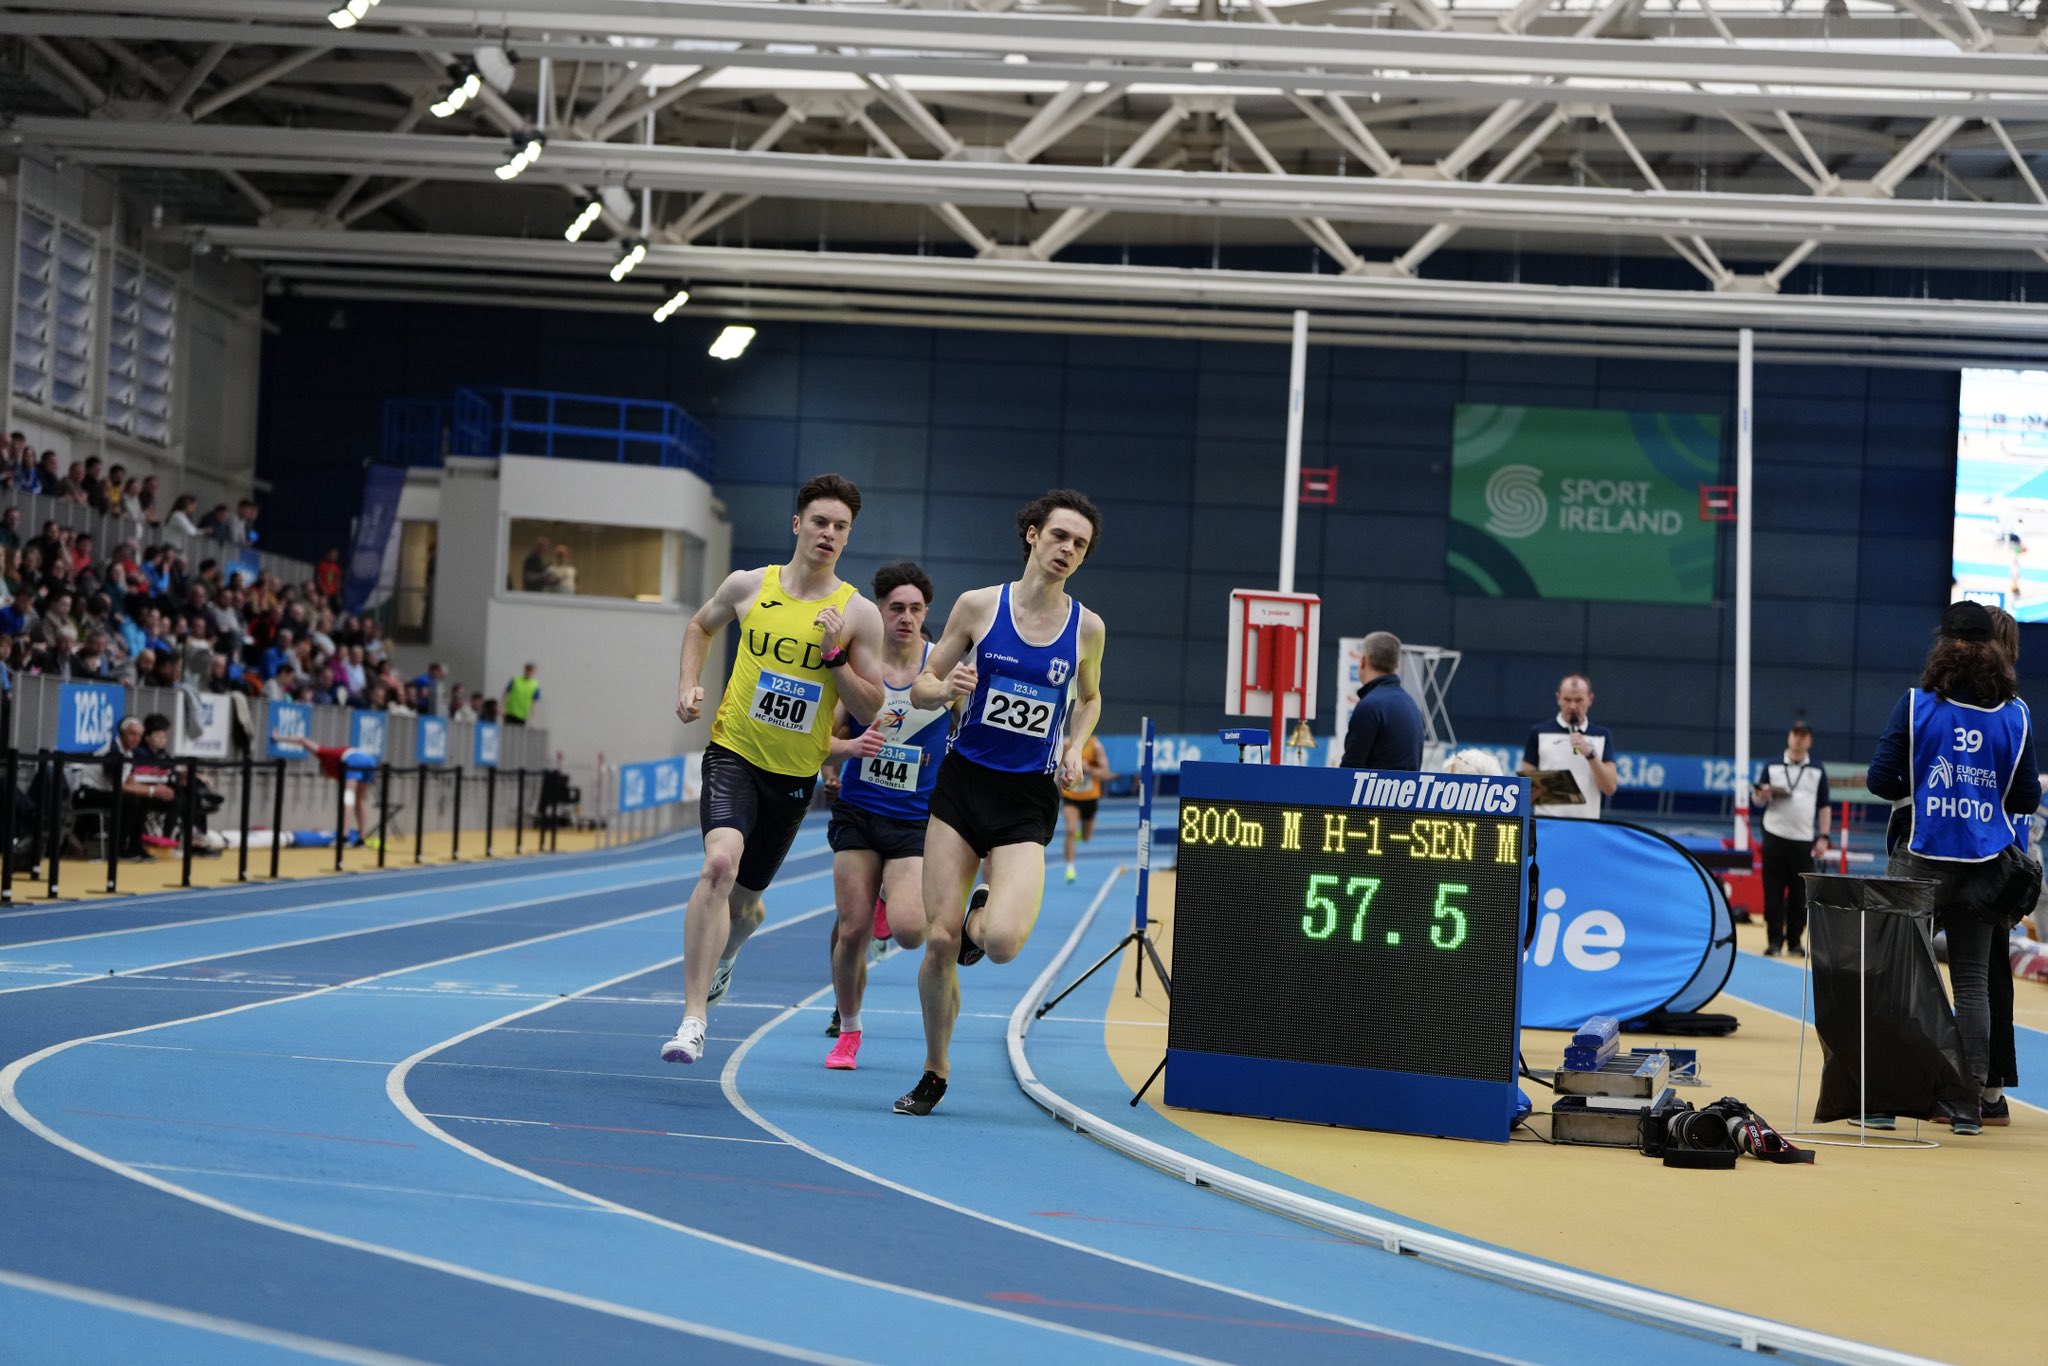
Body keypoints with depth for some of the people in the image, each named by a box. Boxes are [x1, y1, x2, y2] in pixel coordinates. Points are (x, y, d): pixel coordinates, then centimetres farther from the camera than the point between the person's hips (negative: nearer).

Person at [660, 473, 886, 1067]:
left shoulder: (859, 614, -5)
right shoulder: (749, 585, -2)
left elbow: (871, 712, -4)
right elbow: (701, 626, 19)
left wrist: (835, 655, -17)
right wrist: (688, 685, 4)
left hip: (795, 773, 2)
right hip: (734, 753, -2)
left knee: (744, 897, 14)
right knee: (720, 862, -27)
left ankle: (721, 959, 53)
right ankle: (693, 1018, -26)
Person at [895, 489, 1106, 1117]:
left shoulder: (1087, 628, 1)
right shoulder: (978, 605, -2)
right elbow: (920, 686, 6)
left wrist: (1075, 749, 3)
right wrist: (945, 687, -16)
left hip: (1028, 802, 0)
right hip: (963, 783, 0)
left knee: (1002, 942, -22)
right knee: (939, 941, -4)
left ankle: (983, 914, 17)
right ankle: (935, 1073, 18)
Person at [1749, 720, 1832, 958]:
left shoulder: (1817, 772, 9)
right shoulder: (1772, 768, 7)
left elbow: (1824, 807, 9)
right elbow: (1757, 802, 7)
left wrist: (1823, 837, 0)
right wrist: (1762, 795, -16)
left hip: (1803, 840, 0)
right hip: (1774, 838, 0)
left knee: (1800, 894, 0)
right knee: (1773, 892, -2)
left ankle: (1795, 942, 8)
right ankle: (1774, 941, 3)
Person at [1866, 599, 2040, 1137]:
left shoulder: (1916, 704, -7)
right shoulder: (2015, 714, -1)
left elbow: (1881, 780, -7)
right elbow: (2026, 798, 4)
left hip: (1921, 863, -2)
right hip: (1982, 867, 2)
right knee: (1973, 982, 7)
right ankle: (1970, 1103, 5)